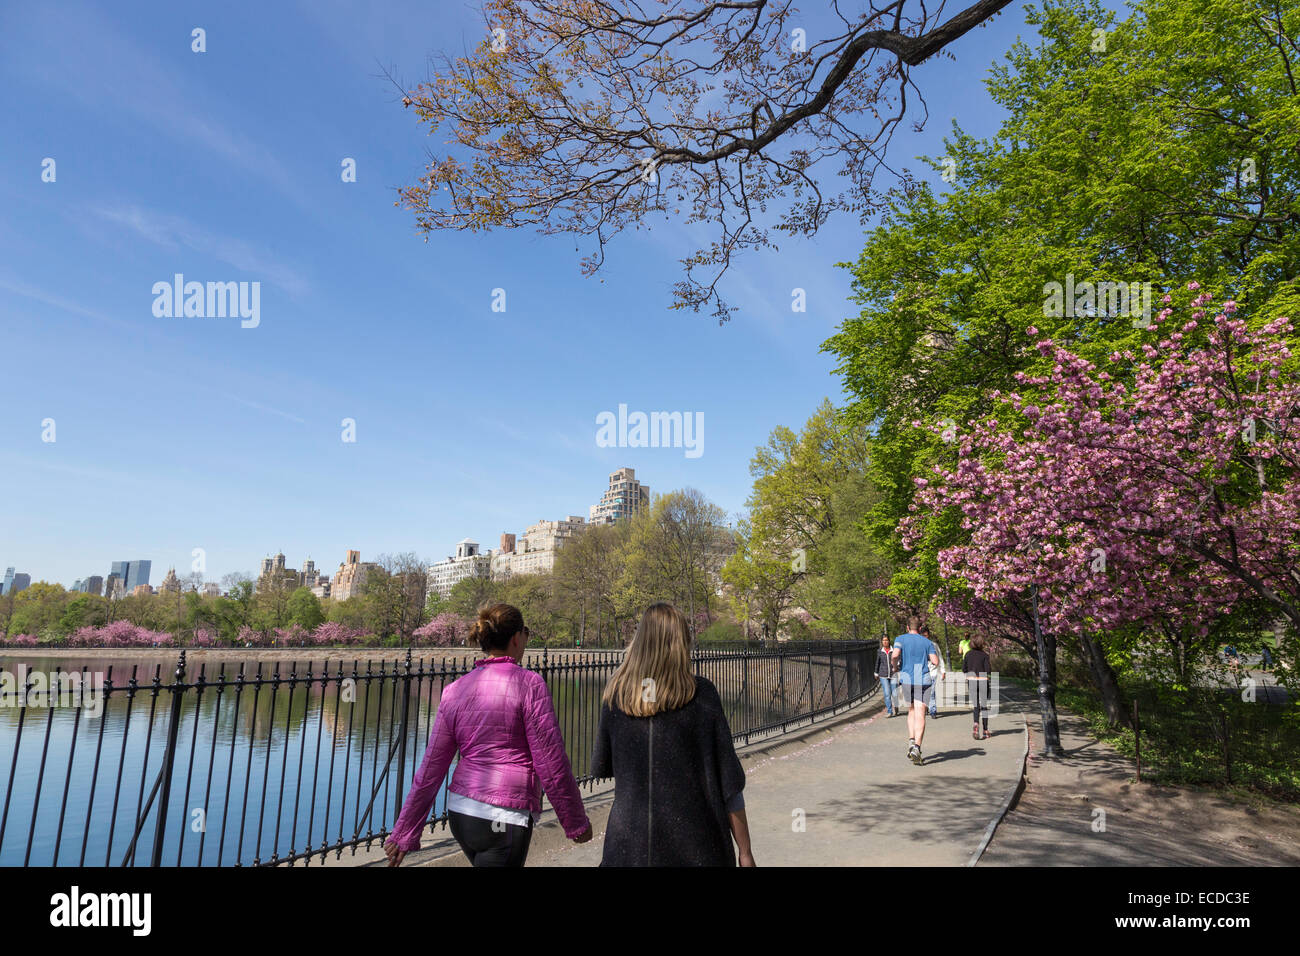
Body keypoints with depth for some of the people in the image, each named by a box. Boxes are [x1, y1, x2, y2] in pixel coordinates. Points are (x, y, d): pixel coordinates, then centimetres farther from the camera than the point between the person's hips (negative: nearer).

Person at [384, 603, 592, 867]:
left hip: (459, 812, 7)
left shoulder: (455, 690, 3)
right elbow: (551, 764, -11)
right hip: (503, 819, -7)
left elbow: (431, 767, 5)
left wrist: (405, 833, 13)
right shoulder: (529, 684, -12)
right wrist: (576, 822, 1)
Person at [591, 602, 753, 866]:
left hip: (629, 844, 2)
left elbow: (601, 769, 7)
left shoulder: (615, 694, -4)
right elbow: (728, 778, -9)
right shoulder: (701, 694, -11)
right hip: (696, 844, -2)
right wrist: (745, 851, 0)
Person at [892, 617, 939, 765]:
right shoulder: (927, 642, 10)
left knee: (911, 711, 19)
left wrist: (895, 667, 6)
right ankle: (916, 747, -20)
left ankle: (911, 741, 4)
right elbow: (936, 662, 1)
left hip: (906, 679, 0)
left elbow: (895, 655, -13)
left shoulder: (901, 639, 5)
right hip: (923, 680, 0)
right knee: (920, 714, -6)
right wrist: (927, 657, 22)